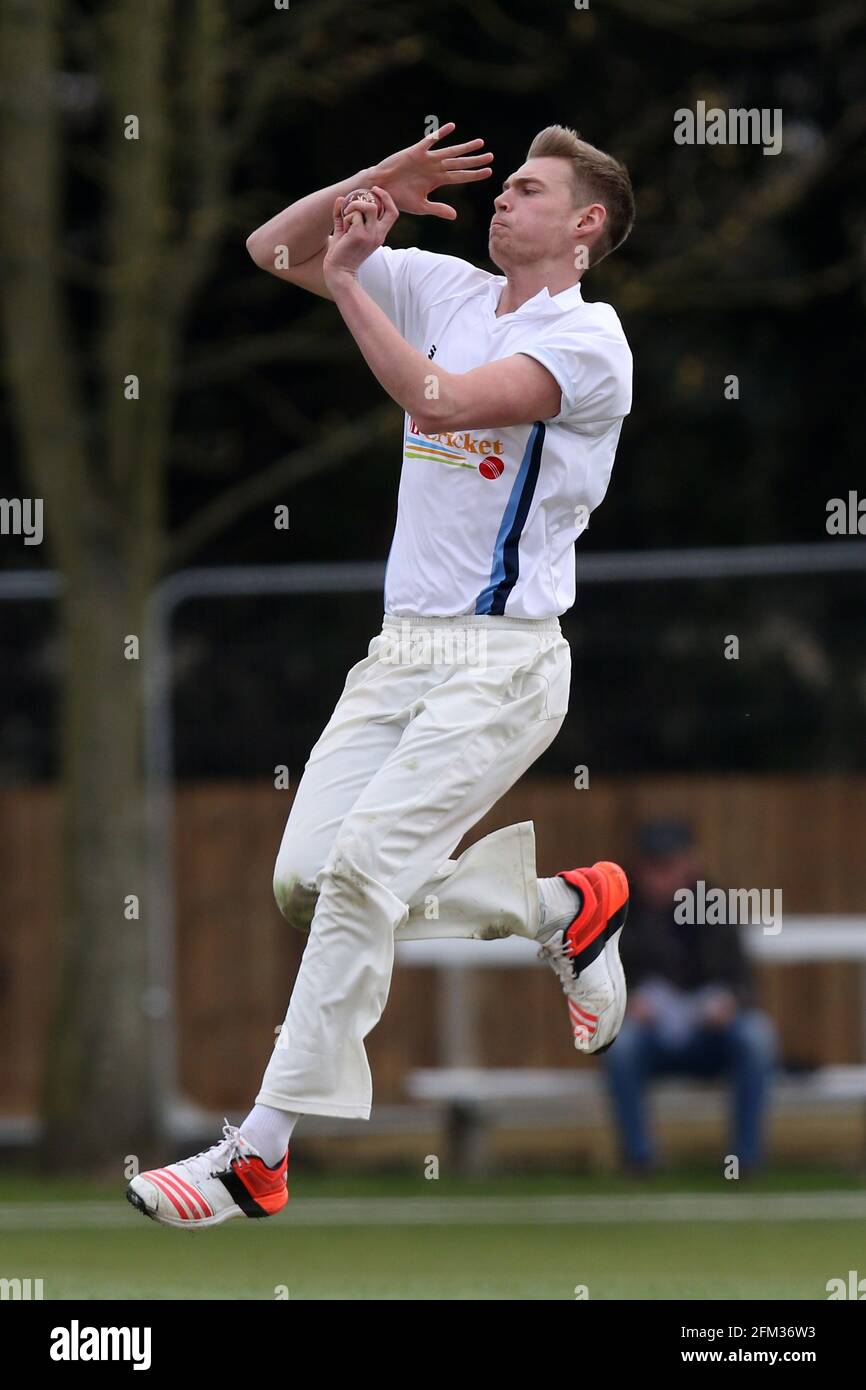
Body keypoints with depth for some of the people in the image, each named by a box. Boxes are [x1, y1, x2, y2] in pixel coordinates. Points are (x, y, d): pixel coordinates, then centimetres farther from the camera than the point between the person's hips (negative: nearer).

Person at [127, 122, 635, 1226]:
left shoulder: (589, 340, -9)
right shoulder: (444, 289, 13)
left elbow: (442, 402, -22)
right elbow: (274, 249, 15)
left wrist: (346, 279, -15)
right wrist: (374, 187, -1)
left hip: (501, 665, -8)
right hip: (398, 652, 8)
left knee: (364, 868, -19)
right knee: (305, 880, -2)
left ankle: (261, 1155, -17)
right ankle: (564, 908, 18)